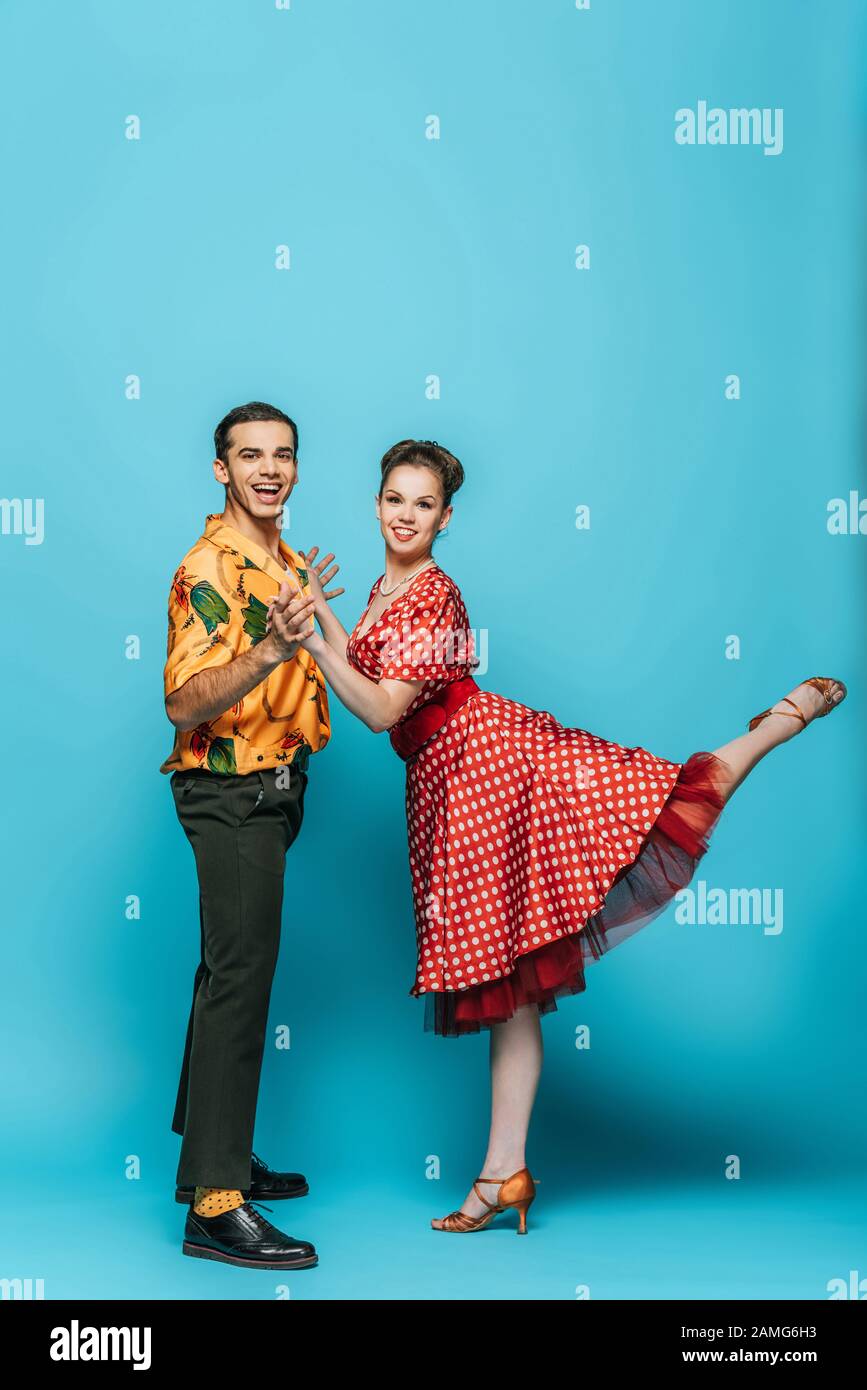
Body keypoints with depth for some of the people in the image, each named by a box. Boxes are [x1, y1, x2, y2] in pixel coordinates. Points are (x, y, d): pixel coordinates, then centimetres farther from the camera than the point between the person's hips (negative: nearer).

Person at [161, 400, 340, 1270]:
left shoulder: (285, 561, 13)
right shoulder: (211, 568, -16)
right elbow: (185, 703, -27)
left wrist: (312, 610, 15)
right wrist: (269, 652, -39)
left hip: (271, 789, 10)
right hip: (230, 794, -10)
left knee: (232, 970, 16)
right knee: (239, 977, -11)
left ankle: (209, 1152, 28)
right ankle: (215, 1206, -8)